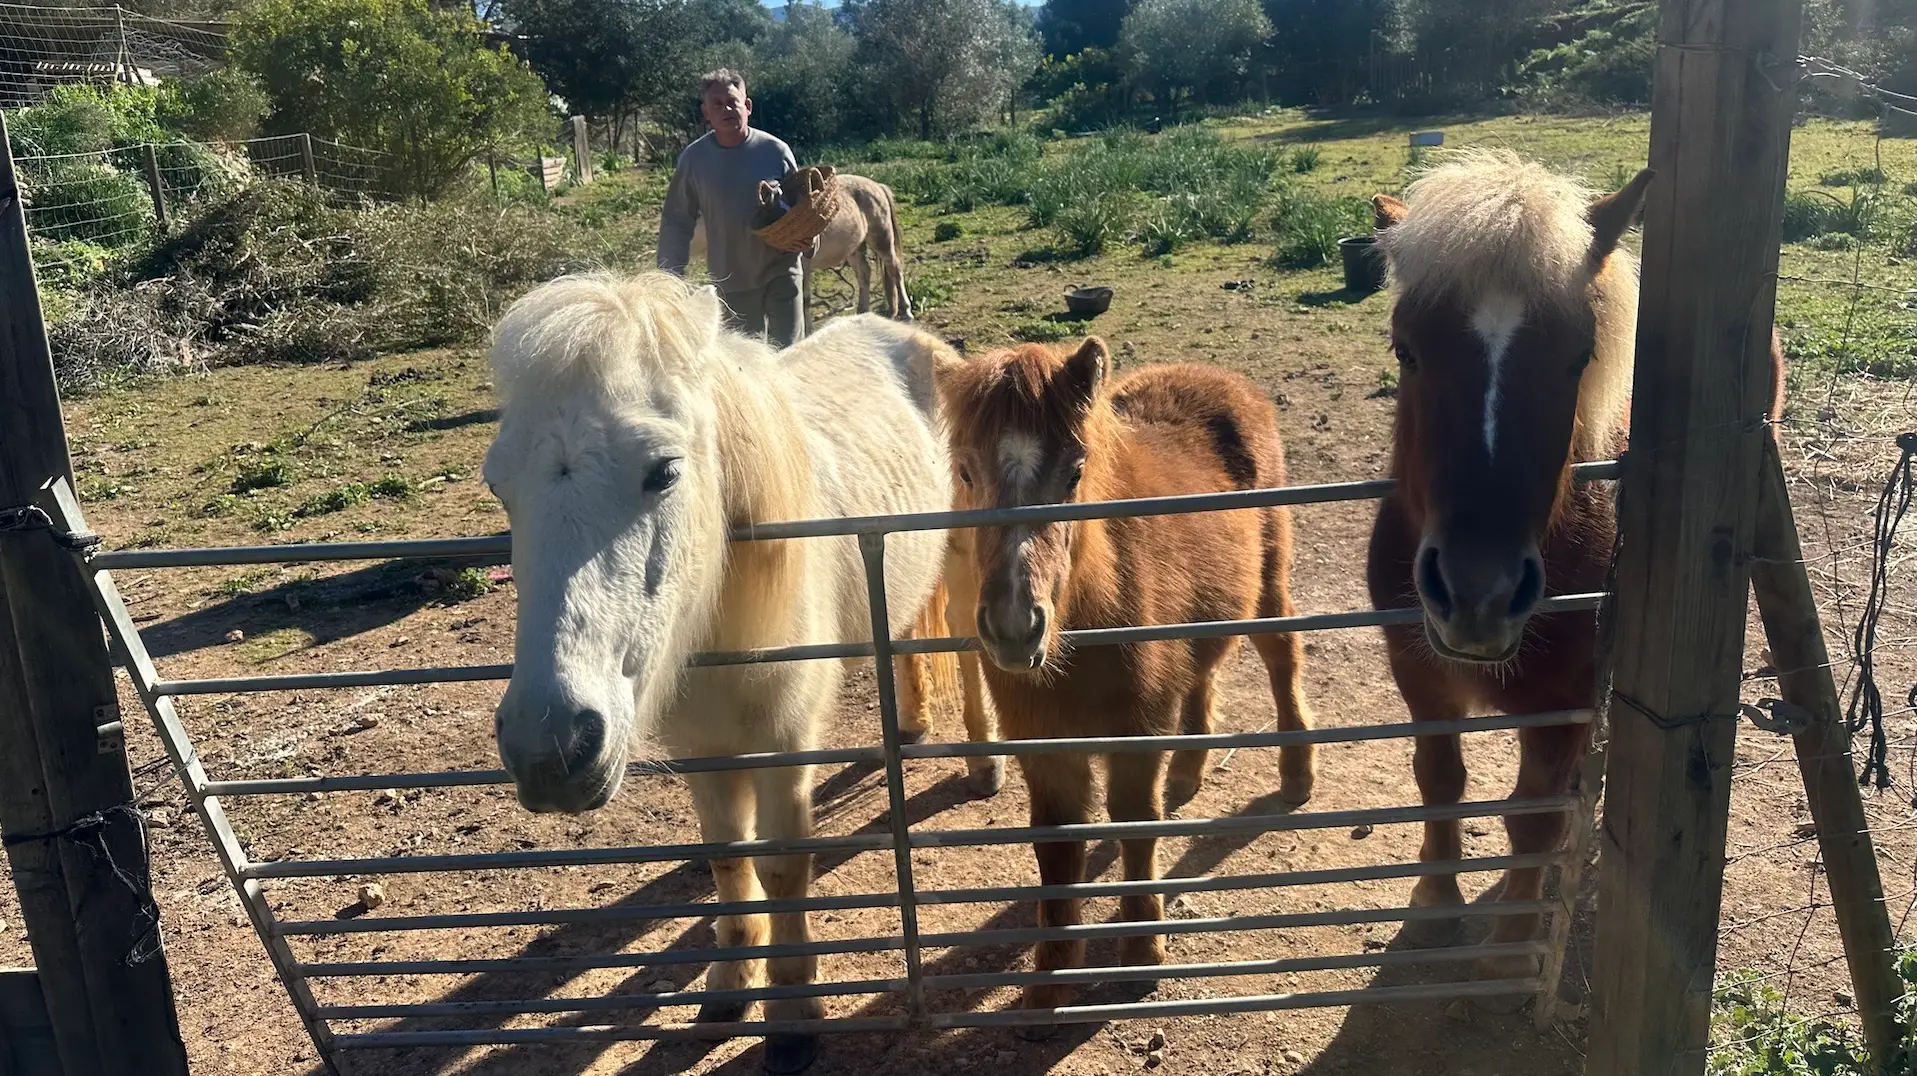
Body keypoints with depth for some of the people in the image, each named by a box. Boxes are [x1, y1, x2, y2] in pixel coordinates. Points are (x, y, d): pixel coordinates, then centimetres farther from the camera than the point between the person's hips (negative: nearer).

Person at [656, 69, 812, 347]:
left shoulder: (775, 151, -8)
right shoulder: (694, 158, -5)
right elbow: (676, 221, 3)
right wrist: (671, 278, 1)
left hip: (780, 272, -1)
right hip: (731, 280, 2)